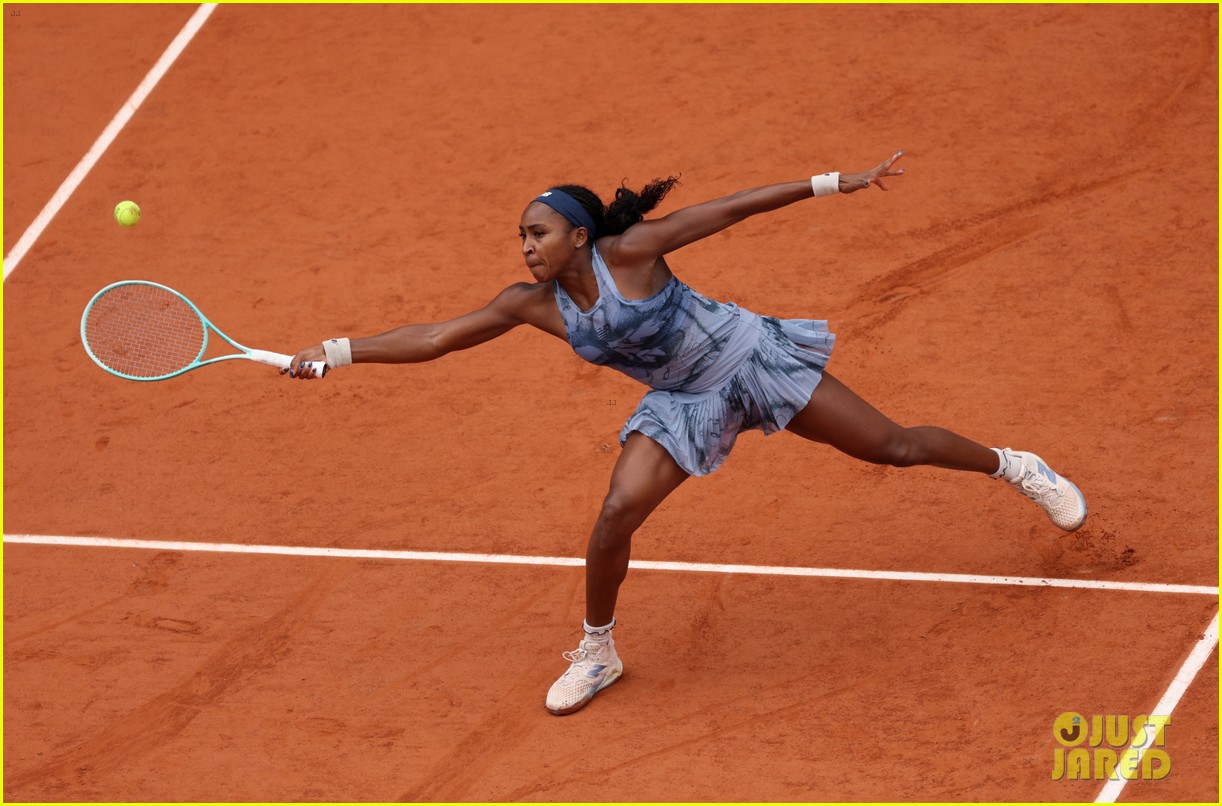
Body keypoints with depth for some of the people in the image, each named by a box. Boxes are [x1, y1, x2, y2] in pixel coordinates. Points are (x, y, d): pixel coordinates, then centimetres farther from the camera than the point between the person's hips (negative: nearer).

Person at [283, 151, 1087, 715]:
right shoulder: (532, 303, -12)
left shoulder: (629, 250, -25)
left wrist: (830, 183, -23)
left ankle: (1014, 466, 26)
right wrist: (335, 353, -14)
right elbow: (435, 336, -9)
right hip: (685, 401, 4)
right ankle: (597, 653, 8)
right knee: (617, 514, -14)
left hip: (752, 360, -4)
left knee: (893, 446, -1)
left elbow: (727, 209, -21)